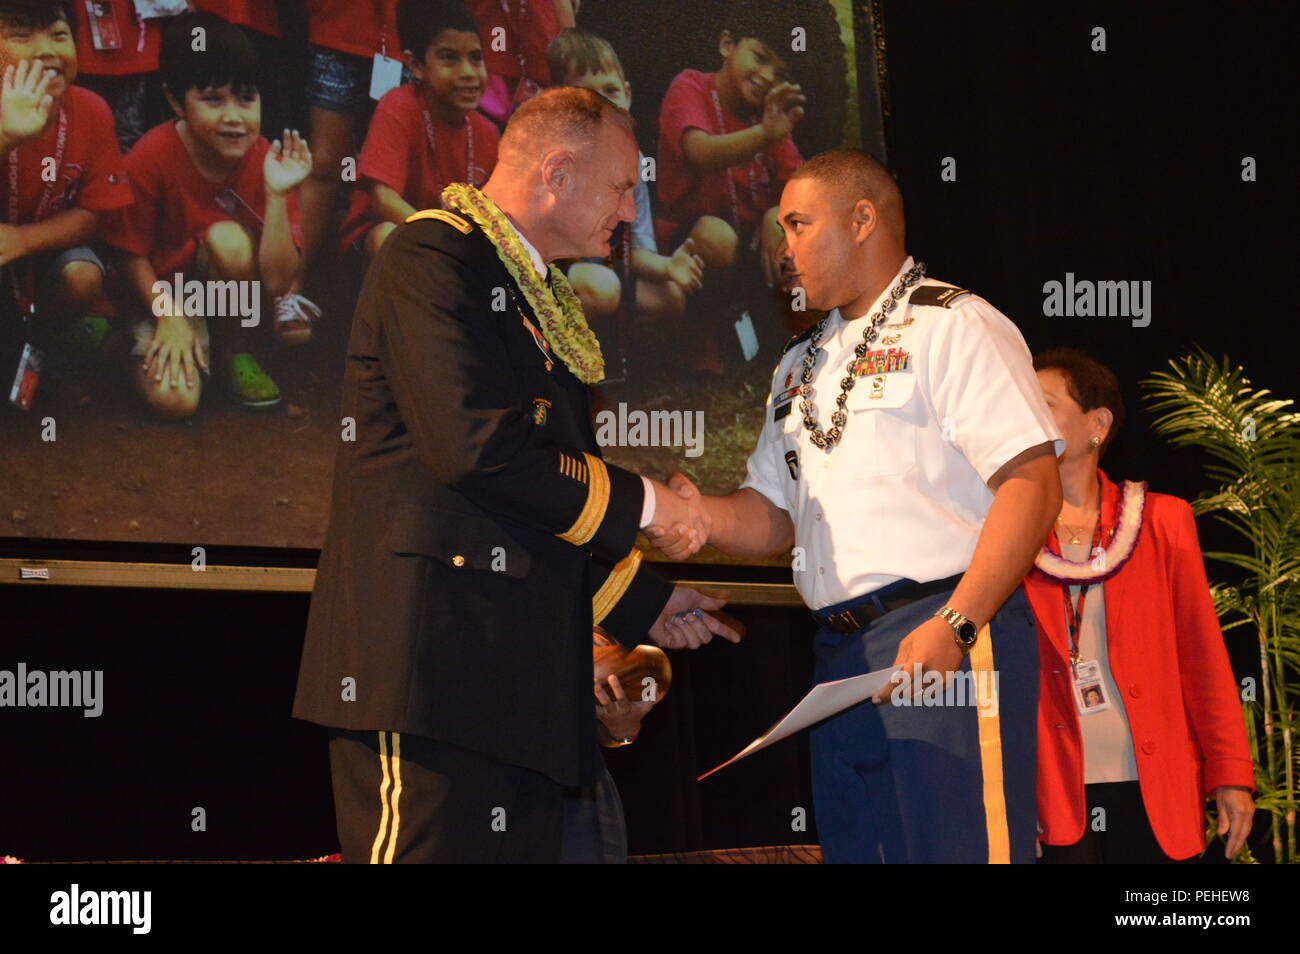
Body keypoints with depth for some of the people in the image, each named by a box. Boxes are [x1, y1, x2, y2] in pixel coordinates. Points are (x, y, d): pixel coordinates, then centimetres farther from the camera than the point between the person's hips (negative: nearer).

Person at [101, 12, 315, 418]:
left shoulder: (268, 162, -16)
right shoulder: (152, 157, -20)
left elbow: (277, 281, -22)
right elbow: (133, 254, -7)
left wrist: (277, 195, -30)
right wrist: (170, 317, -18)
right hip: (162, 291, -2)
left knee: (228, 238, -32)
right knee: (173, 399, -29)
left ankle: (239, 354, -8)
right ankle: (146, 341, 7)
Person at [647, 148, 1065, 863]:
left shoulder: (952, 327, -3)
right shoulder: (802, 363, 24)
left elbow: (1032, 484, -13)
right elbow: (777, 513, 26)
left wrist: (954, 626, -20)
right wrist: (704, 518, 3)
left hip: (949, 640, -8)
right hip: (839, 656, 8)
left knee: (956, 849, -12)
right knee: (854, 849, 7)